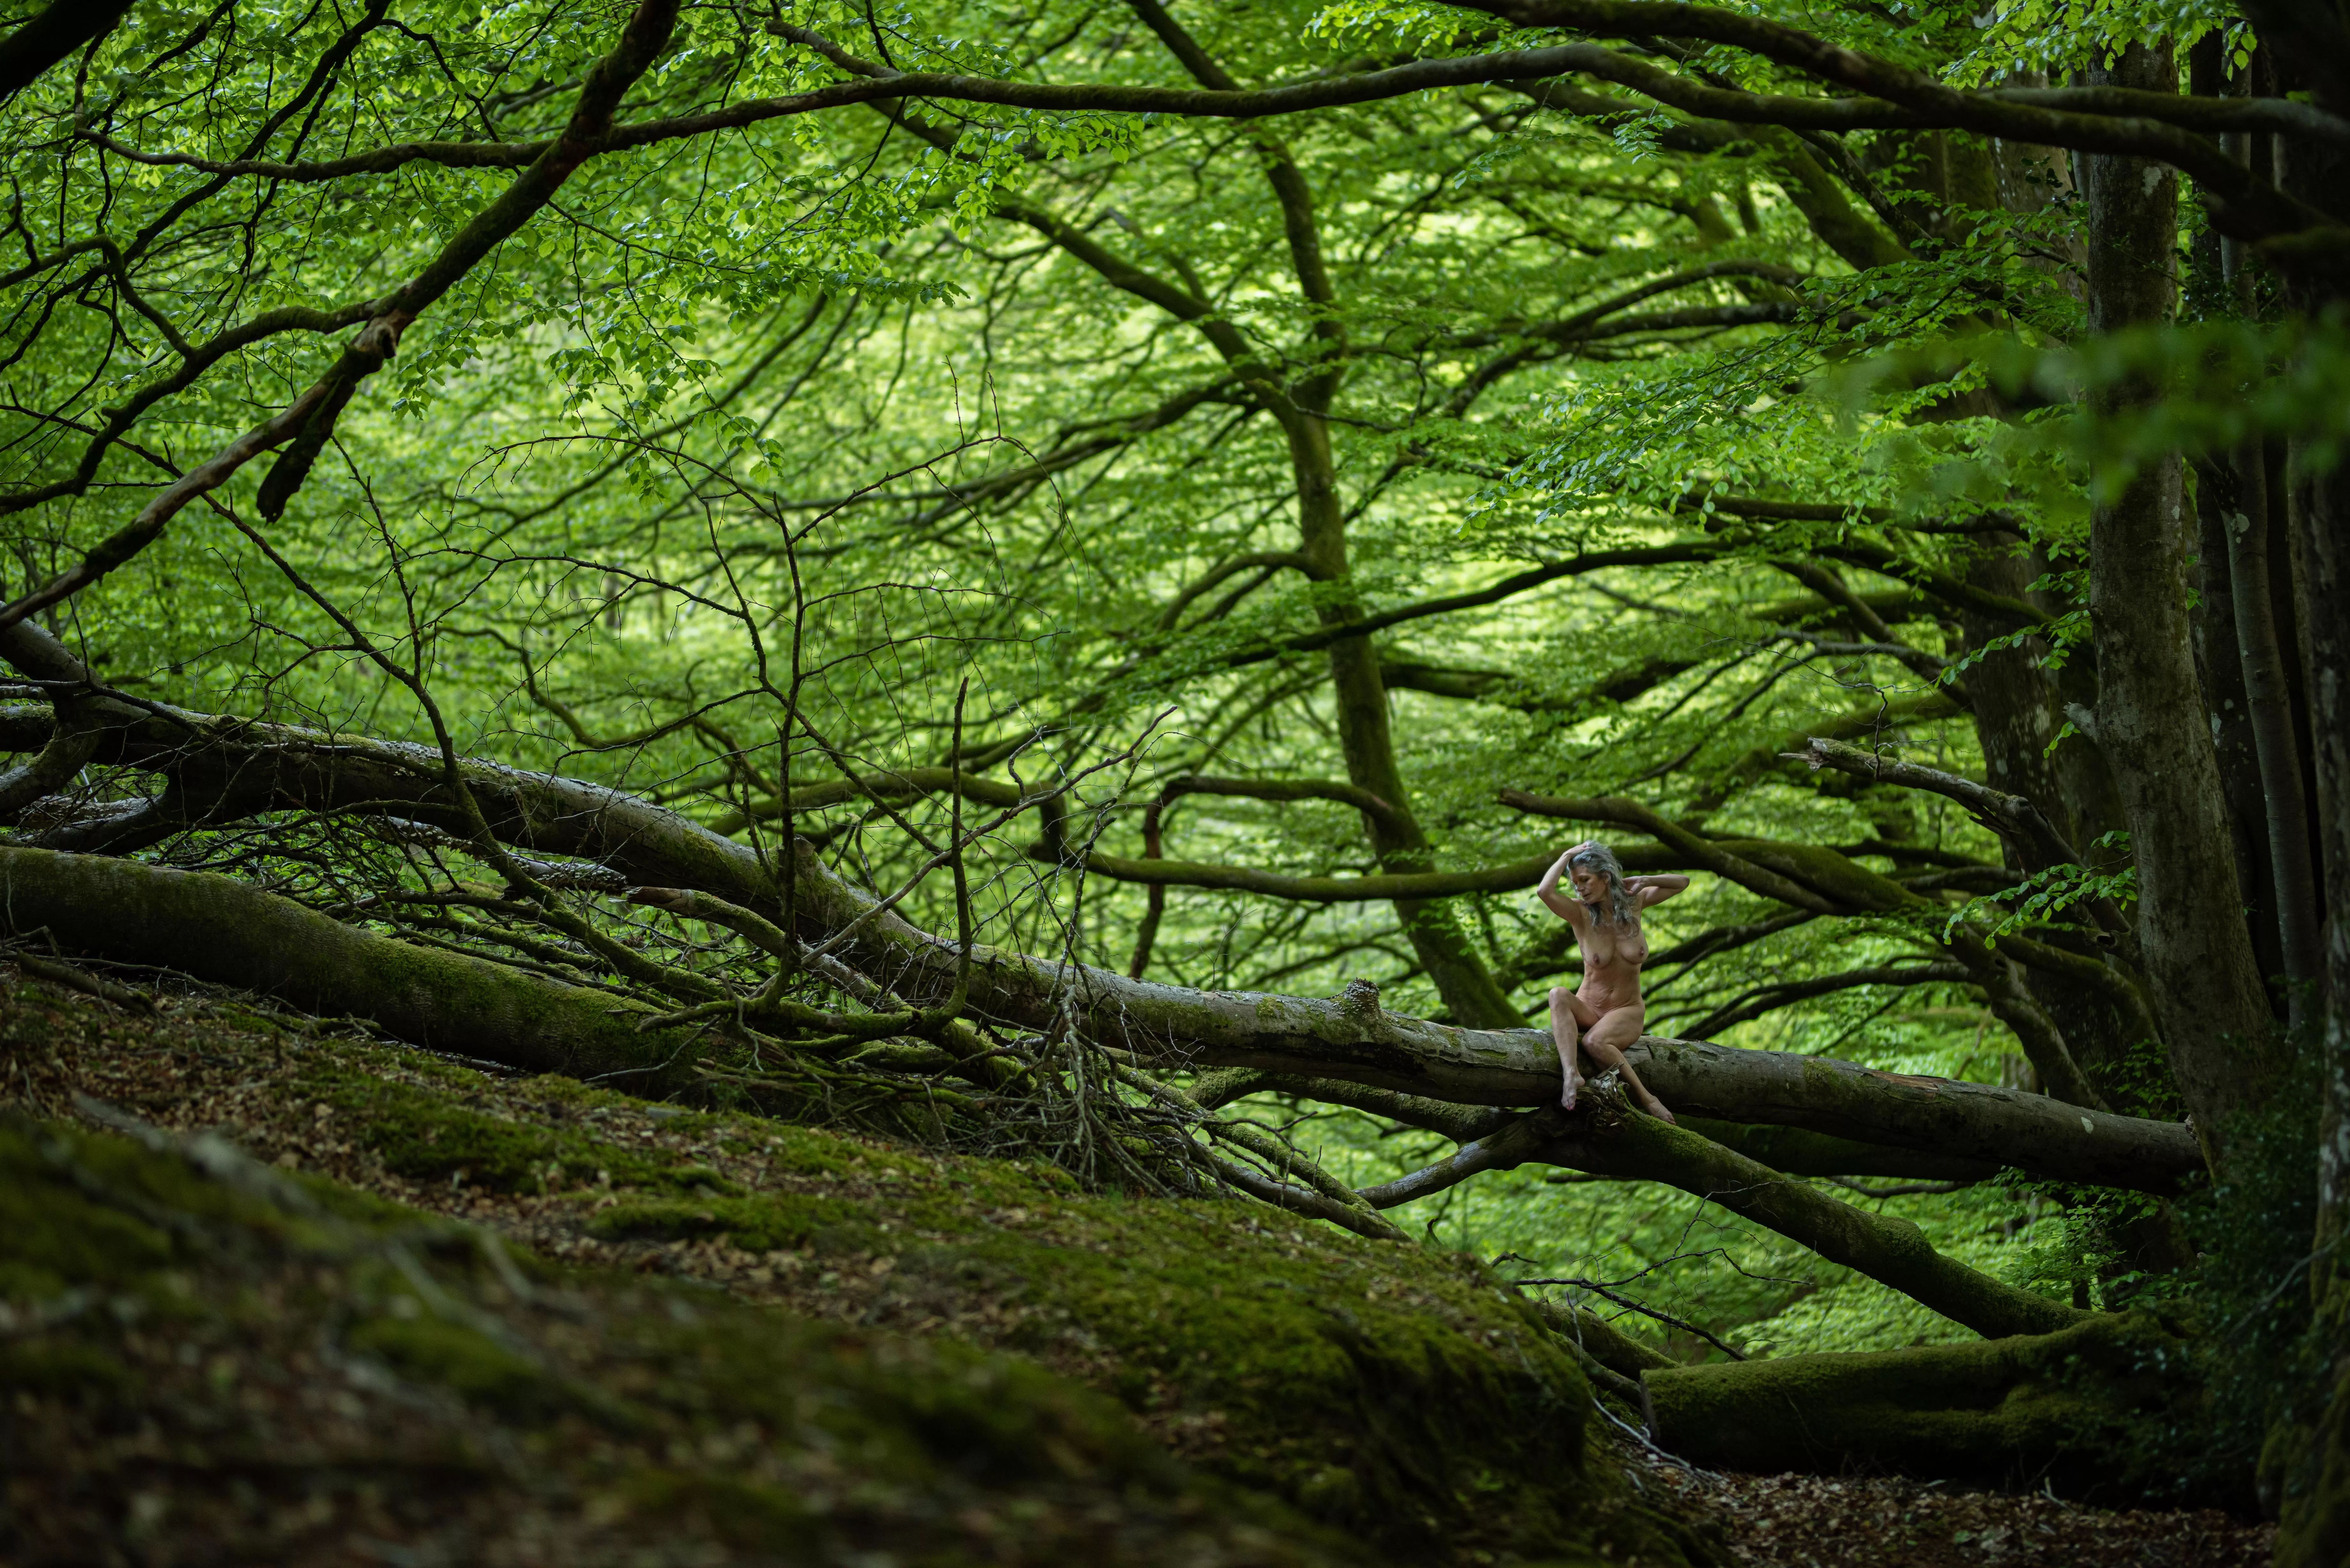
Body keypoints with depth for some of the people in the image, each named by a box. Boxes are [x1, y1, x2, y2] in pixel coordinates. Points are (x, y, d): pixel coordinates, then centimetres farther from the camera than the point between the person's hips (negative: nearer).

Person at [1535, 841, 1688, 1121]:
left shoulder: (1633, 903, -1)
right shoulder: (1581, 913, -9)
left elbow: (1682, 882, 9)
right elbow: (1544, 892, -30)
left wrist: (1643, 882, -6)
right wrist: (1568, 856, -16)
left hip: (1627, 1011, 0)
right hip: (1587, 1010, 0)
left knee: (1595, 1042, -34)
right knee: (1558, 995, -35)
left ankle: (1645, 1098, -22)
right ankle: (1571, 1075, -49)